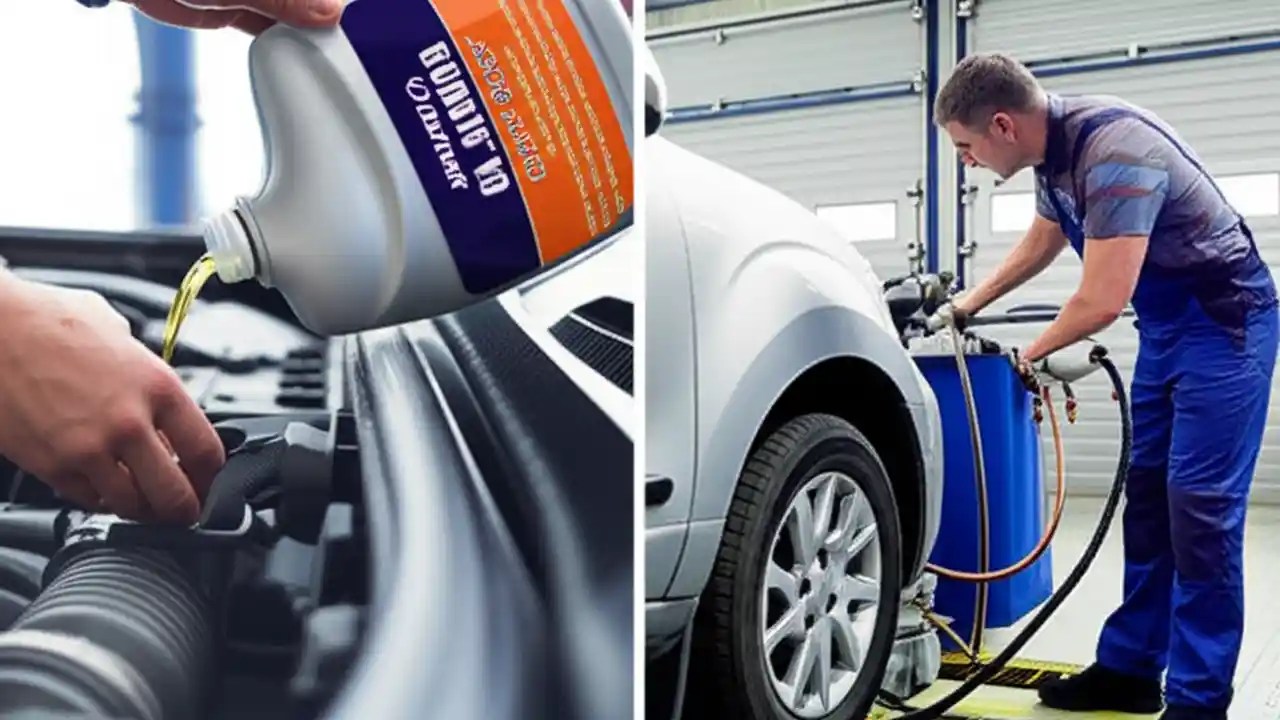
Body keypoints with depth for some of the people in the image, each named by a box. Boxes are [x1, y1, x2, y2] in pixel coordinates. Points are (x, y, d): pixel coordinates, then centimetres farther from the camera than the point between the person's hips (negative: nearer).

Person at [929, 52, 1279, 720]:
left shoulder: (1114, 150, -28)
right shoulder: (1056, 150, 0)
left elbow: (1100, 302, -28)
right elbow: (1040, 241, 21)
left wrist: (1033, 353, -9)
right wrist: (971, 303, 25)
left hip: (1223, 322, -9)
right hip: (1165, 325, 9)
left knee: (1201, 509, -10)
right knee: (1147, 499, 9)